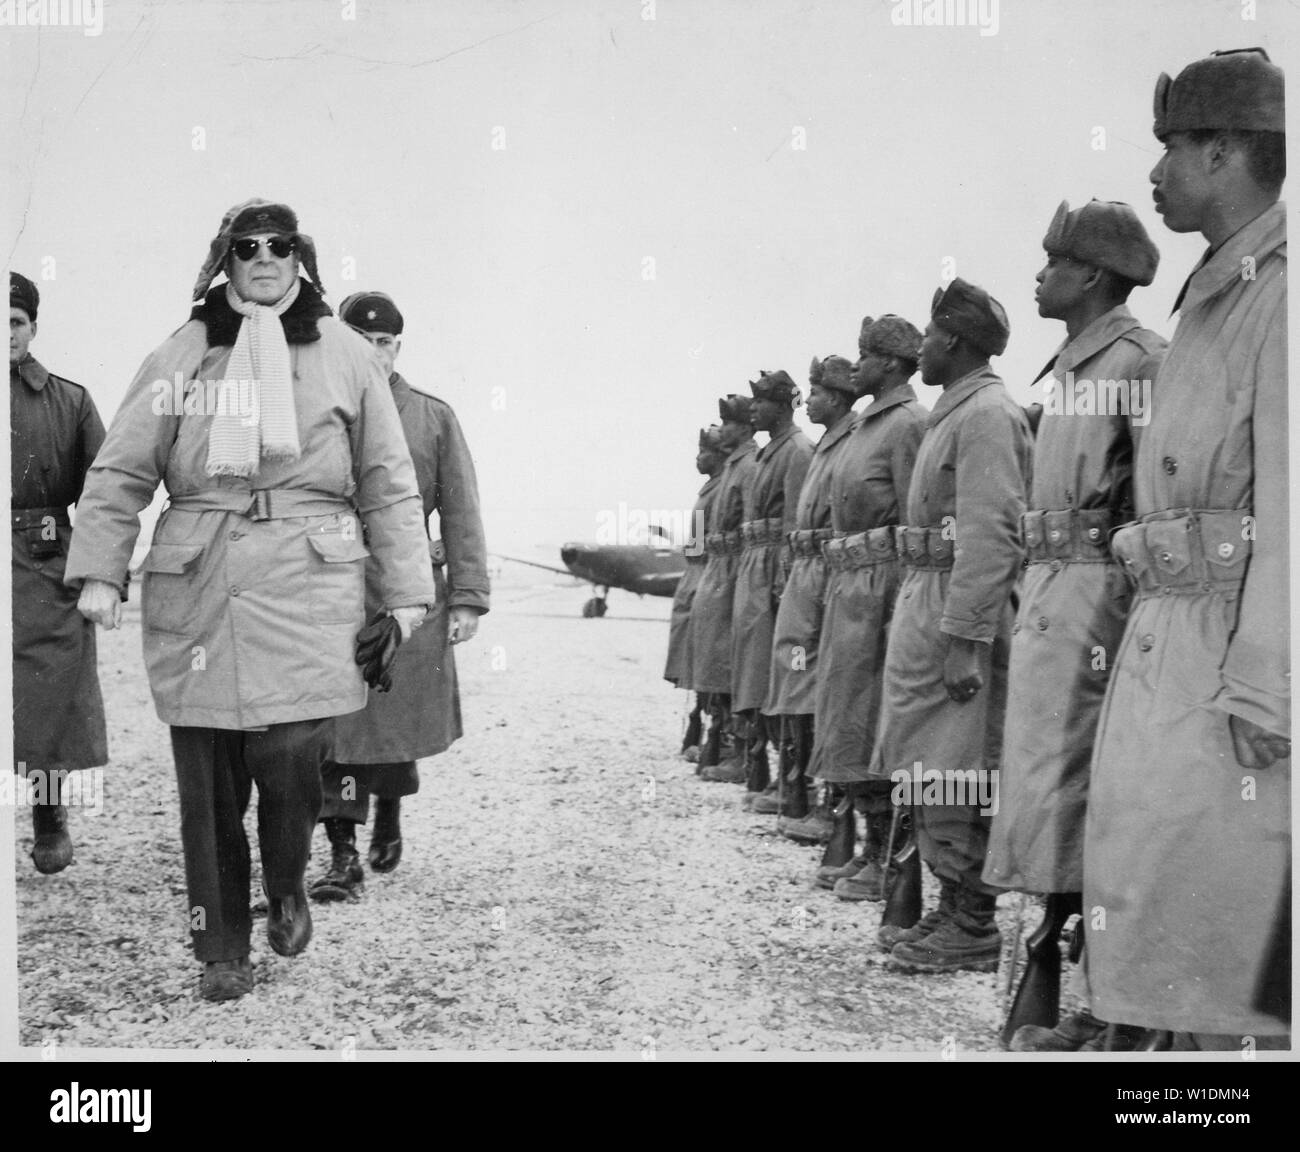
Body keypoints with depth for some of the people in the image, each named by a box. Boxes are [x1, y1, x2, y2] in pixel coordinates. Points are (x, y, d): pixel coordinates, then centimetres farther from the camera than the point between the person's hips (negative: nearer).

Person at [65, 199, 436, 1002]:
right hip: (196, 589, 1)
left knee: (292, 758, -13)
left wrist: (407, 589, 6)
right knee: (208, 779, 3)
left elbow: (389, 483, 9)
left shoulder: (345, 356, 9)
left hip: (309, 586, -1)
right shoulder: (180, 356, 9)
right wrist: (99, 569, -3)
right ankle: (223, 949, 18)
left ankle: (287, 888, 20)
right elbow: (120, 473, 8)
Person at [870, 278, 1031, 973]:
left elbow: (991, 535, -21)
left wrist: (964, 640, -25)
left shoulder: (987, 414, -13)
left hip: (961, 608, -10)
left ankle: (974, 929, 3)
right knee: (926, 770, 13)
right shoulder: (953, 414, 18)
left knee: (956, 776, -5)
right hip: (924, 599, 10)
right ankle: (951, 909, 22)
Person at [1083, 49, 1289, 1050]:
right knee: (1168, 921, 13)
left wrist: (1258, 686, -20)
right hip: (1164, 642, 9)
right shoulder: (1213, 301, 18)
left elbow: (1288, 505, -17)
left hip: (1238, 654, -9)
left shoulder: (1279, 292, -10)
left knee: (1230, 934, -4)